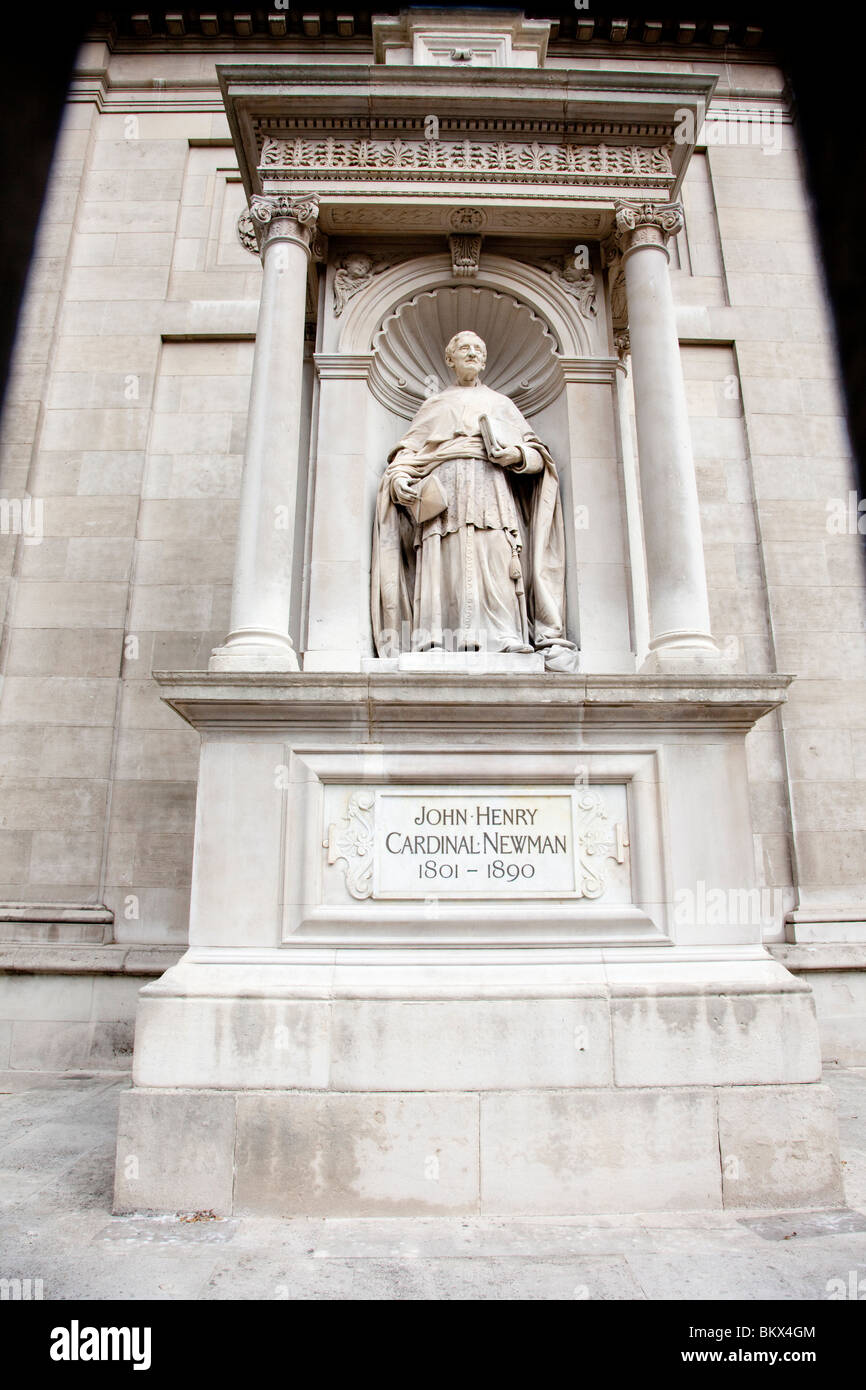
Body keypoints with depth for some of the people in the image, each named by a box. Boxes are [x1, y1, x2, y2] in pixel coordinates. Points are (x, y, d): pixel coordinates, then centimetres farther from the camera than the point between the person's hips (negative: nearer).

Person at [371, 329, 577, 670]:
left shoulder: (501, 403, 28)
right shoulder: (434, 405, 30)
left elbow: (538, 453, 20)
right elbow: (408, 450, 20)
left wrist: (518, 454, -4)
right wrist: (398, 477, -2)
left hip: (490, 489, 0)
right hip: (443, 491, 0)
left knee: (495, 559, -18)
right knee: (443, 563, -16)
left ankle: (505, 639, -26)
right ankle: (436, 642, -25)